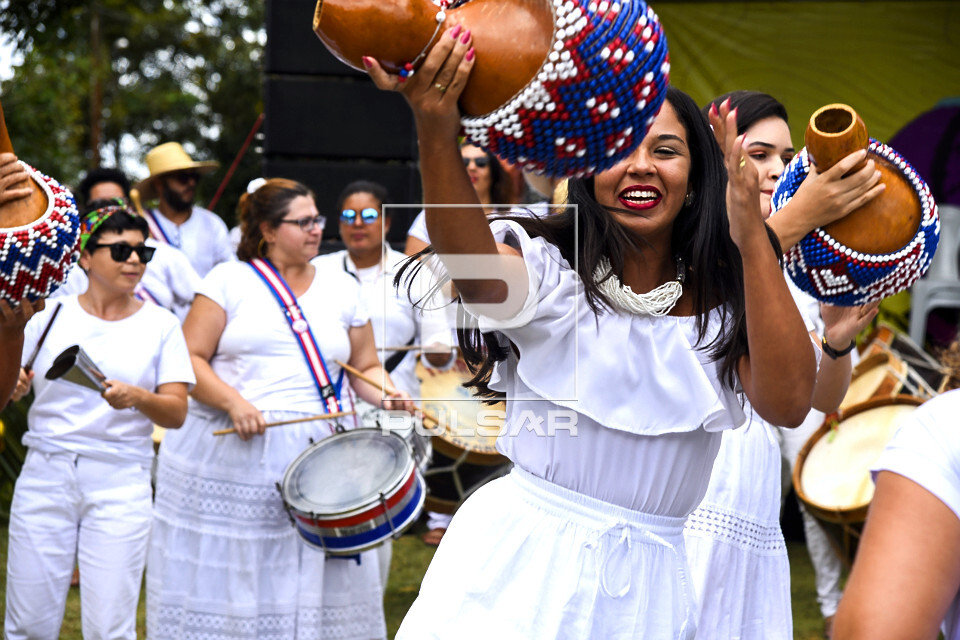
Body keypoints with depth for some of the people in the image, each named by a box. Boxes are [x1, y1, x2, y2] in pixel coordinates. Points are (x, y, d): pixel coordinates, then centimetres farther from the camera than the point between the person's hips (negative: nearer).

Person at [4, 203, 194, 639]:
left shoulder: (160, 325, 5)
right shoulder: (52, 316, 7)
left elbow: (177, 413, -1)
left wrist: (138, 398, -20)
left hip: (120, 484, -1)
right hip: (45, 476, 1)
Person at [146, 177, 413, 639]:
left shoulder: (342, 288, 12)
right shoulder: (230, 280, 1)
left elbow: (365, 368, 15)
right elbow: (189, 359, -3)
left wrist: (388, 397, -5)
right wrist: (233, 401, -18)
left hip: (314, 458, 3)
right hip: (226, 453, -2)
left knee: (312, 586, -1)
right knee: (225, 581, 2)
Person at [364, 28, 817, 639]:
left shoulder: (727, 297, 2)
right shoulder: (550, 265, -5)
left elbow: (788, 402, -15)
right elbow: (477, 265, -29)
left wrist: (753, 240, -23)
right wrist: (437, 135, -47)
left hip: (648, 585, 3)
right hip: (521, 561, -2)